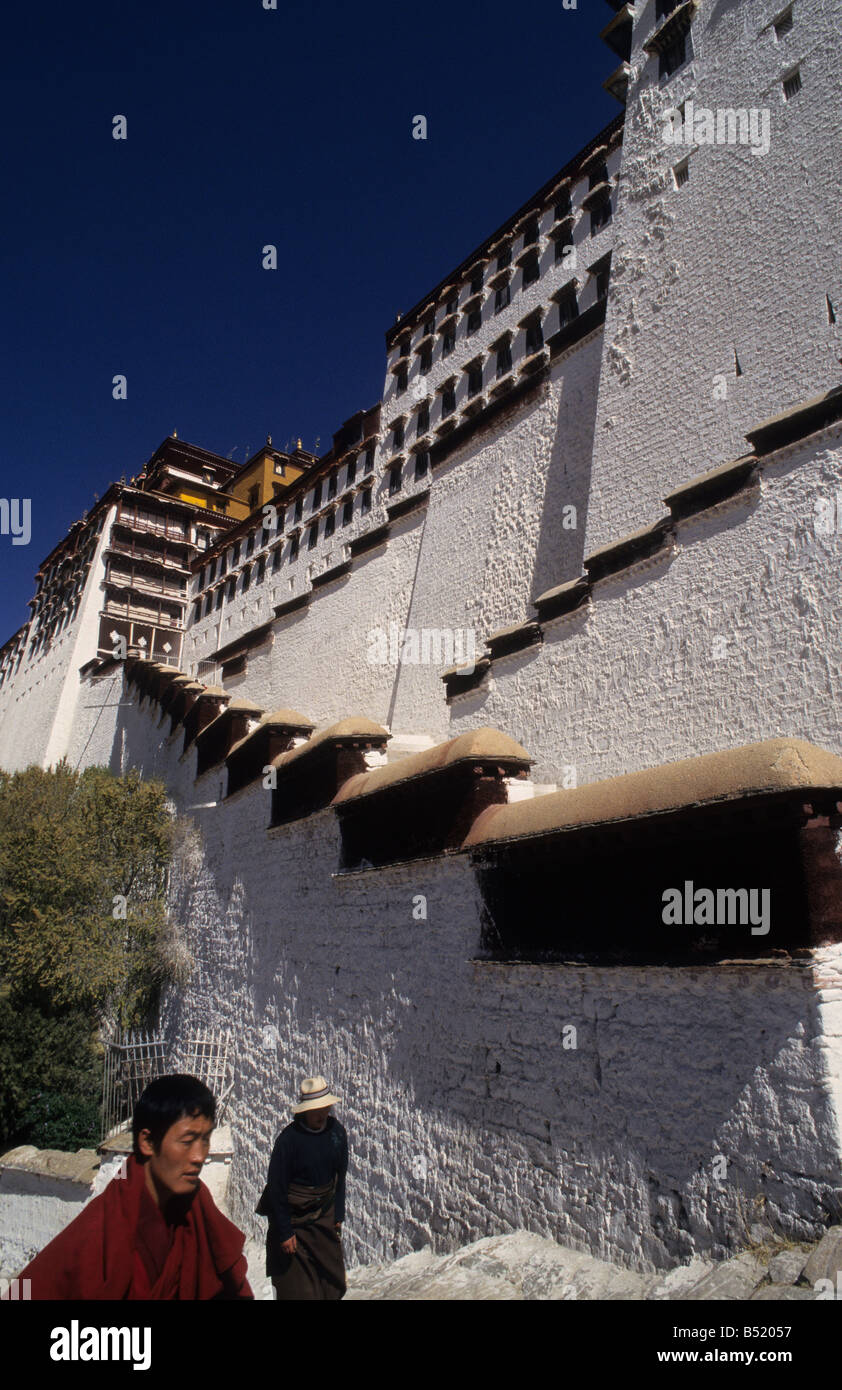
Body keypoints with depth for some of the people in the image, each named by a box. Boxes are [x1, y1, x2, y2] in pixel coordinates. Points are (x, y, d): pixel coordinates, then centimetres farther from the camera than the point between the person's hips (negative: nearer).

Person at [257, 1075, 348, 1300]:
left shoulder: (337, 1131, -6)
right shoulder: (289, 1138, -21)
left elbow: (340, 1177, 7)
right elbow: (277, 1187, -15)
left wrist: (339, 1214, 7)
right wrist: (285, 1232, -13)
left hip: (324, 1216, 5)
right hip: (294, 1217, -5)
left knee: (333, 1282, 11)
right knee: (296, 1288, 3)